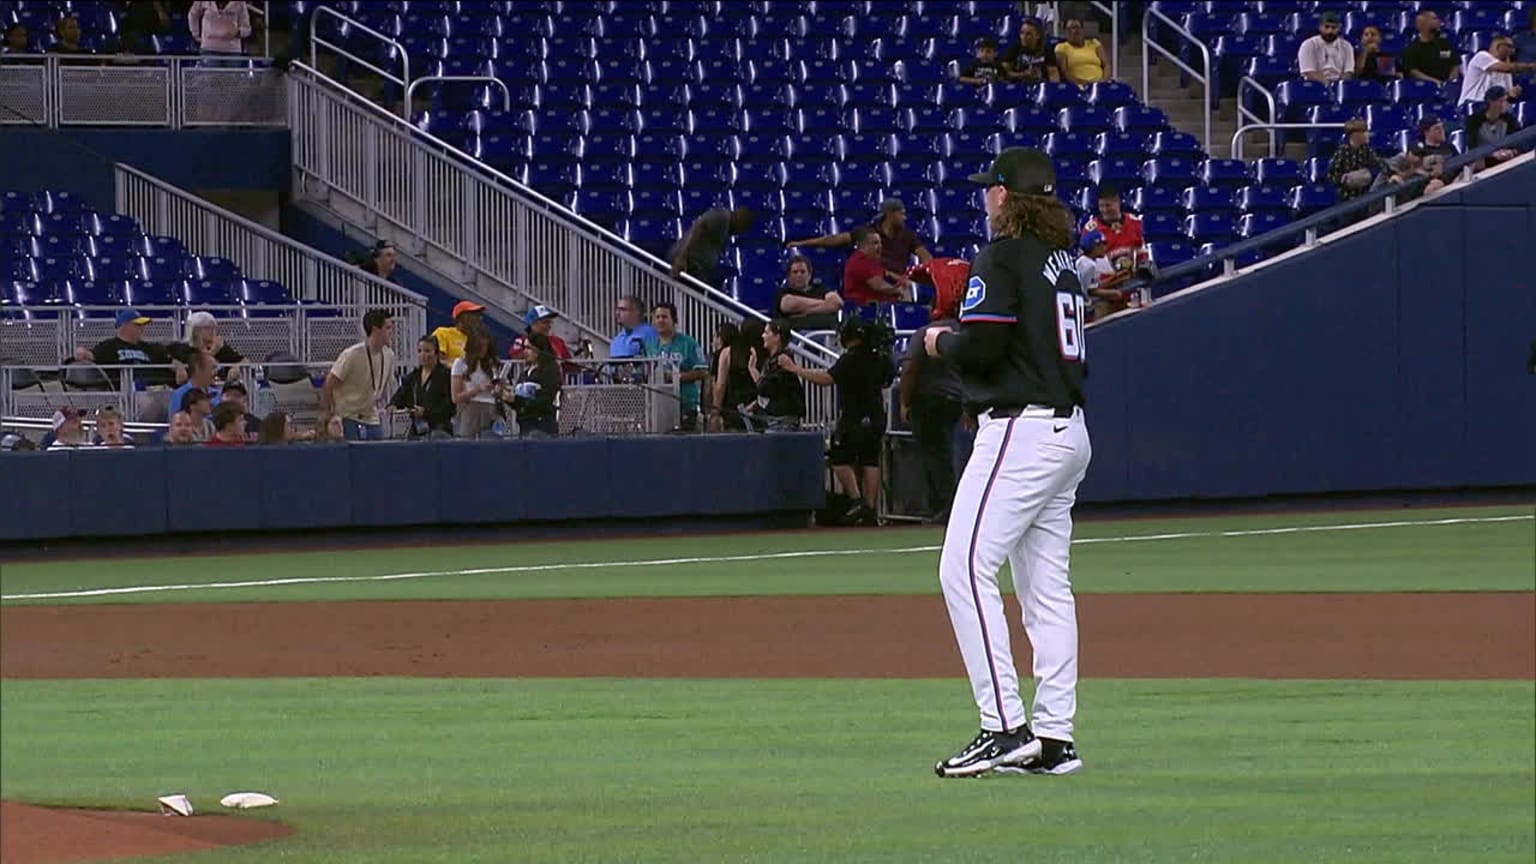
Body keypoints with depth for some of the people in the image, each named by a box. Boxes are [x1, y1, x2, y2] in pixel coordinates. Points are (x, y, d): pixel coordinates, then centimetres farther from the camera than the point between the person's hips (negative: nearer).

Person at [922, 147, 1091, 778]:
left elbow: (981, 346, -18)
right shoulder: (1061, 257, 16)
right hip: (1069, 429, 10)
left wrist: (940, 342, 2)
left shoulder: (1003, 257, -10)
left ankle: (1005, 727, -18)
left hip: (1020, 431, -9)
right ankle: (1054, 737, 8)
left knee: (965, 569, -11)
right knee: (1046, 586, 10)